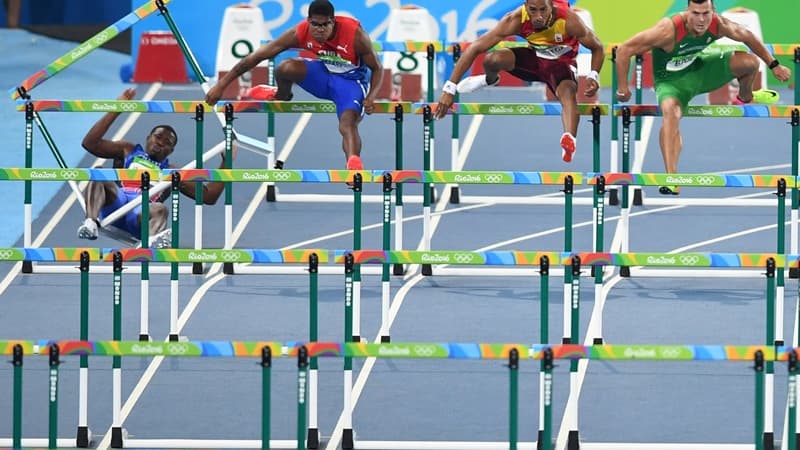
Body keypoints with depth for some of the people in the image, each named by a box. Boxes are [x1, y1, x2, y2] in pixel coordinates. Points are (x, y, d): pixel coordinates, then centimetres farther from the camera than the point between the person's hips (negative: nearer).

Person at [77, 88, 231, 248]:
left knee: (159, 209, -37)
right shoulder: (128, 151, 29)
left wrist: (226, 163, 18)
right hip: (115, 202, 1)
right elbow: (89, 143, 15)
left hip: (142, 212, -1)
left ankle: (152, 239, -74)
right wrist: (116, 111, 10)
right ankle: (91, 222, -54)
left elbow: (209, 196, 27)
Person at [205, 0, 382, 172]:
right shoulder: (300, 33, -23)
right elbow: (258, 56, -18)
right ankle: (281, 97, 10)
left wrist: (370, 98, -33)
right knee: (286, 68, -24)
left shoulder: (355, 34, -29)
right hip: (323, 72, 3)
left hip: (351, 80, -3)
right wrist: (221, 85, -19)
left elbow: (377, 69, -15)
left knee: (348, 125, -31)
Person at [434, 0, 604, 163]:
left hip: (561, 62, -2)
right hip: (533, 56, 2)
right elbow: (475, 48, -28)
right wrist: (449, 89, -32)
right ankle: (490, 80, 12)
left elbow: (597, 47, -14)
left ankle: (569, 140, -57)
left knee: (568, 92, -35)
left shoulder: (569, 21, -32)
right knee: (493, 60, -25)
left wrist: (593, 76, -33)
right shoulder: (515, 20, -30)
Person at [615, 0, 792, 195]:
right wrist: (622, 88, -20)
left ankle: (745, 98, 32)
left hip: (698, 68, 5)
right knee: (670, 111, -36)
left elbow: (747, 36, 2)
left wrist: (774, 65, 9)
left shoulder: (718, 25, -21)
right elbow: (624, 50, -30)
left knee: (749, 62, -6)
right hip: (671, 81, -5)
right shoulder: (669, 30, -36)